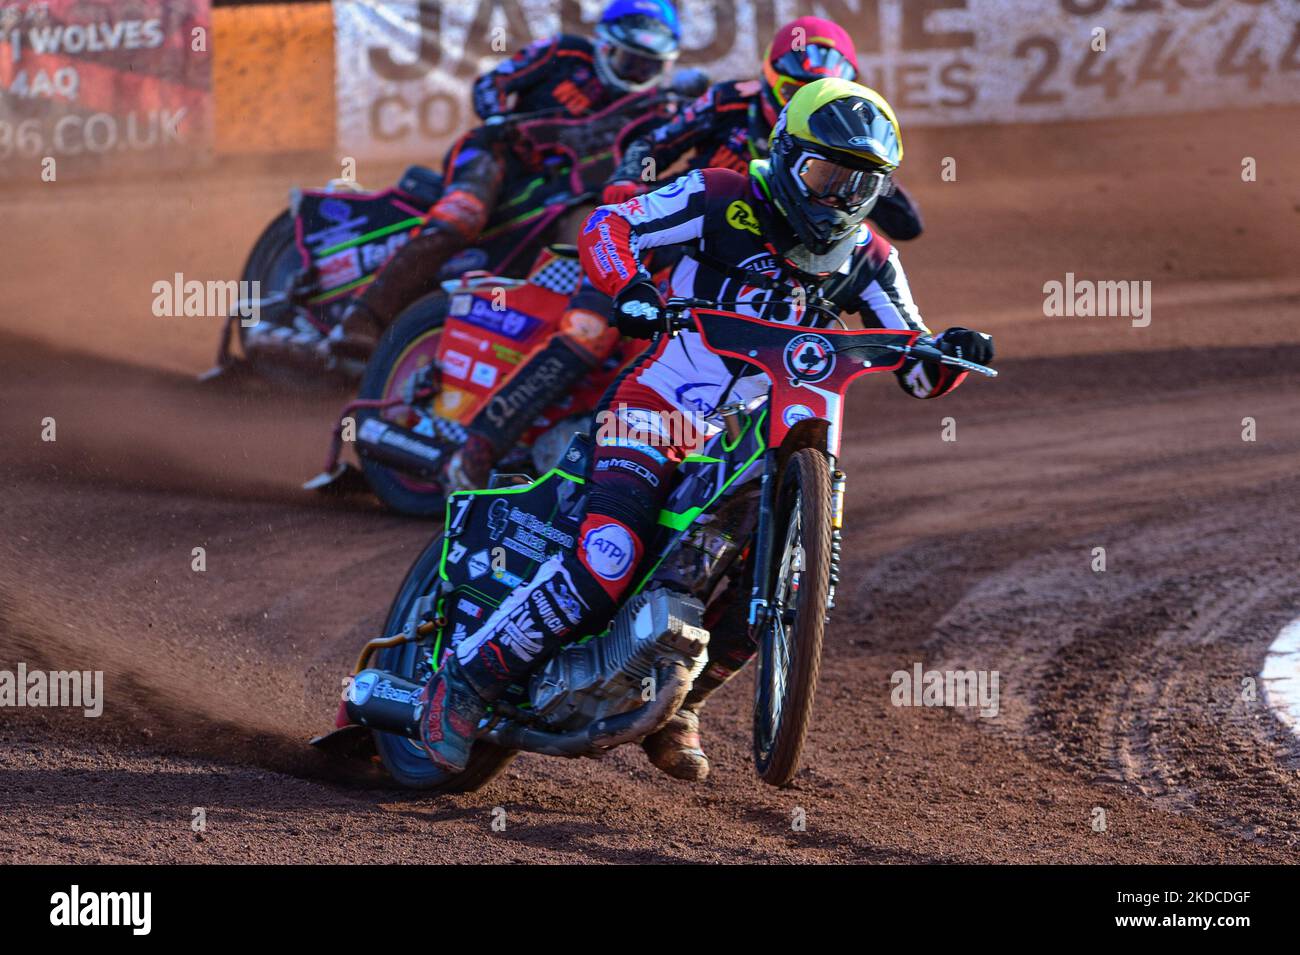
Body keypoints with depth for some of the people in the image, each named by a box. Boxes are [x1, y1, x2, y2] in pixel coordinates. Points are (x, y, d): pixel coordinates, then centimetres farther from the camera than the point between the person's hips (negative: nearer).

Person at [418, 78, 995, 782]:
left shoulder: (866, 261, 8)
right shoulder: (724, 200, -7)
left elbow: (917, 372, 9)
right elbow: (604, 225, -8)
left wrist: (949, 355, -14)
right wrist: (629, 287, -28)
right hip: (657, 410, -6)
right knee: (609, 561, -26)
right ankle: (466, 682, -17)